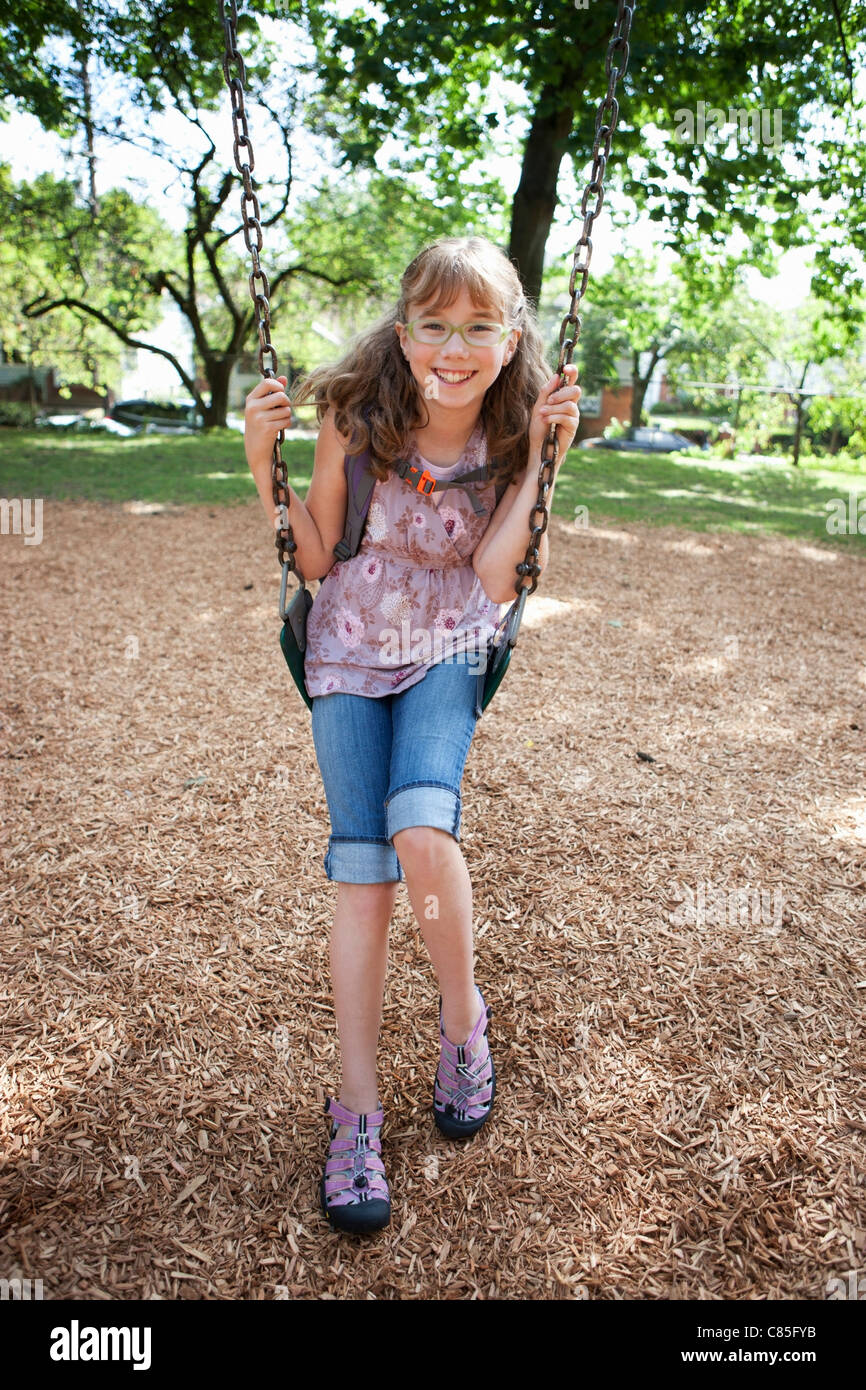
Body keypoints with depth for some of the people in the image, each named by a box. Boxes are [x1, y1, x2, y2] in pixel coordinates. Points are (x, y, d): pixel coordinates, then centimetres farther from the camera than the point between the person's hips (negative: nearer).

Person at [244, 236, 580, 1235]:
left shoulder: (513, 431, -9)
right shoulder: (354, 417, -12)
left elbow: (493, 580, -17)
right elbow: (315, 561, -5)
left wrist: (538, 460, -21)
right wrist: (264, 465, -18)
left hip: (447, 649, 0)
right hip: (350, 650, 1)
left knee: (421, 830, -26)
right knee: (361, 866, -9)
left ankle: (462, 1019, 3)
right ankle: (357, 1113, 3)